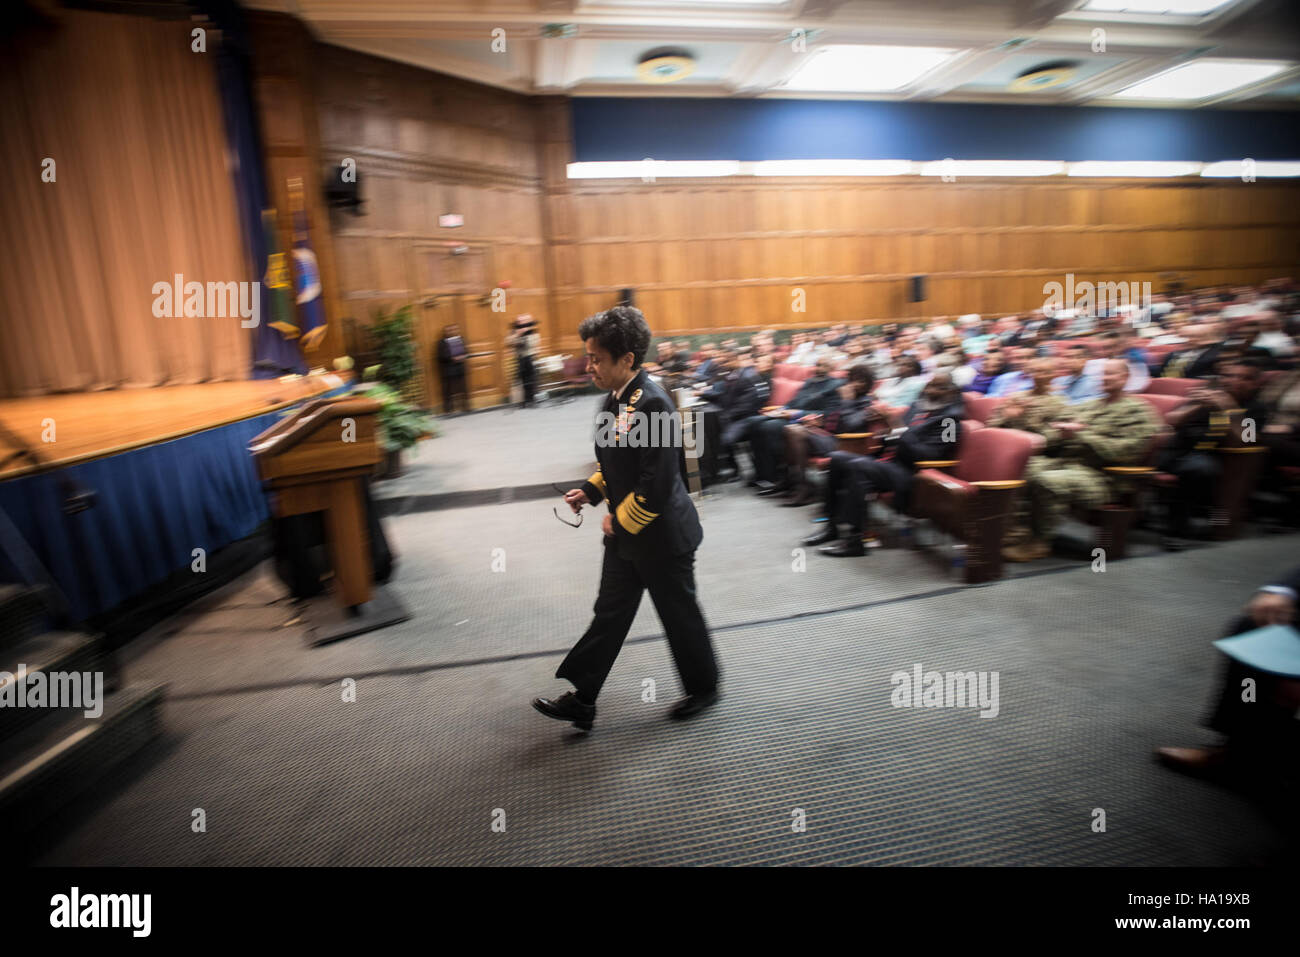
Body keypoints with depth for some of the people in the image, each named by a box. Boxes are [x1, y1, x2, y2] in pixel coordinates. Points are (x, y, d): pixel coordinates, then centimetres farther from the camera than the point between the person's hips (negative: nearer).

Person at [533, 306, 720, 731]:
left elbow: (657, 485, -27)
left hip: (661, 536, -9)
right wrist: (590, 490, 3)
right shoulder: (615, 398, 4)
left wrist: (620, 521, -15)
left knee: (680, 614, 12)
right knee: (609, 614, 15)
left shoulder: (653, 405, -26)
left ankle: (703, 687, 37)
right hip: (624, 534, 9)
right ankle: (582, 699, 27)